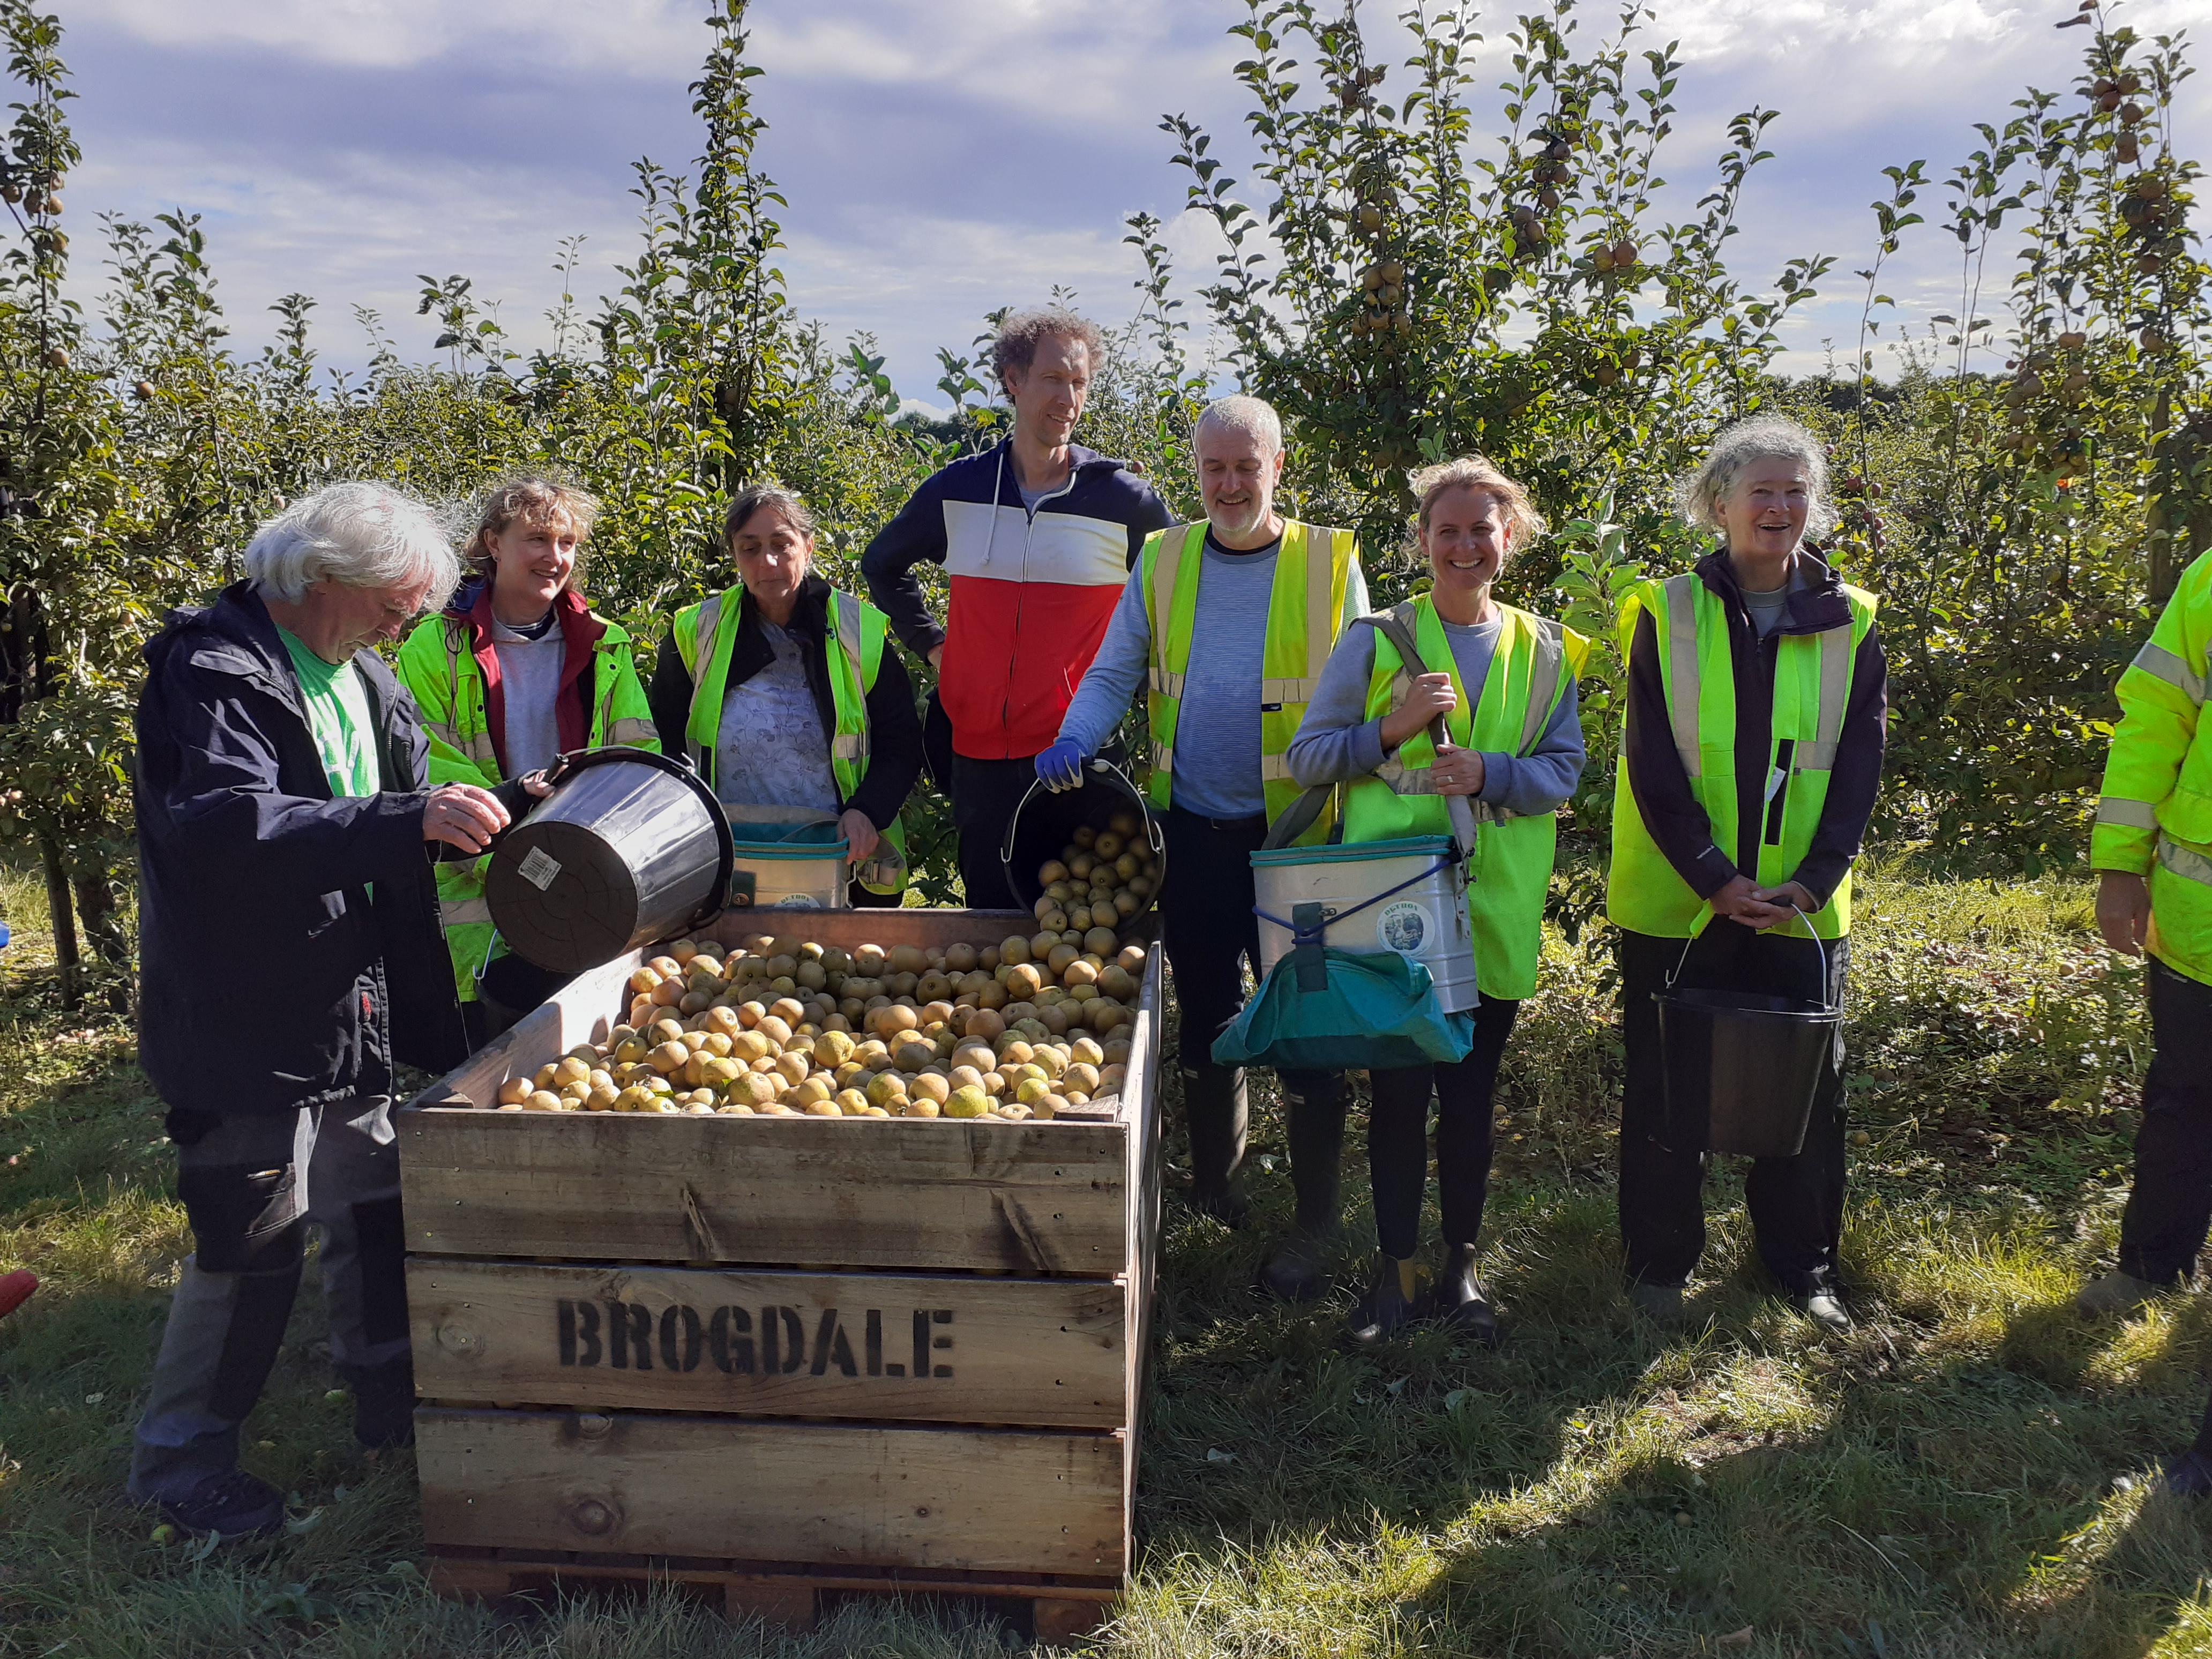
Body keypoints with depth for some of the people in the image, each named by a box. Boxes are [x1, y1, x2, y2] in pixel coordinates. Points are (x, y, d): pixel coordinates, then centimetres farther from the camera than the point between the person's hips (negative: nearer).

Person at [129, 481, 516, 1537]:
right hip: (245, 1023, -8)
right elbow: (226, 823, -34)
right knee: (252, 1246, -1)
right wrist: (410, 819, -41)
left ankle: (391, 1405, 36)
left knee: (376, 1214, 18)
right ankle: (179, 1461, 19)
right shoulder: (214, 671, -17)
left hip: (351, 1011, 9)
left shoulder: (363, 680, 10)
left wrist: (510, 809, 4)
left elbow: (394, 821, 21)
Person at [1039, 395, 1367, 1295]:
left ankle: (1313, 1227, 15)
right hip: (1192, 830, 3)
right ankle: (1214, 1187, 35)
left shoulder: (1331, 563, -1)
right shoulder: (1162, 560, 7)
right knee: (1204, 1015, 16)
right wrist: (1074, 738, -12)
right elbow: (1114, 674, 8)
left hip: (1297, 834, -3)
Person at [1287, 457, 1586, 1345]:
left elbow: (1564, 769, 3)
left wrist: (1489, 772, -15)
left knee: (1471, 1095, 10)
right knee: (1397, 1093, 3)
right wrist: (1393, 728, -16)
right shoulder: (1376, 640, 1)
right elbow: (1306, 756, -1)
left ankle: (1461, 1265, 25)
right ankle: (1397, 1271, 17)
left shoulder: (1543, 650, 8)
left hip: (1494, 908, 2)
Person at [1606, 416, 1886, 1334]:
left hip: (1802, 906, 2)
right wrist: (1715, 879, -16)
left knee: (1807, 1085, 10)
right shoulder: (1668, 613, -4)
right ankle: (1660, 1260, 23)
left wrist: (1814, 878, -11)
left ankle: (1803, 1263, 27)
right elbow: (1654, 767, -8)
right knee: (1664, 1086, 7)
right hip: (1676, 903, -2)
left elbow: (1860, 767, 1)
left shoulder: (1850, 623, 3)